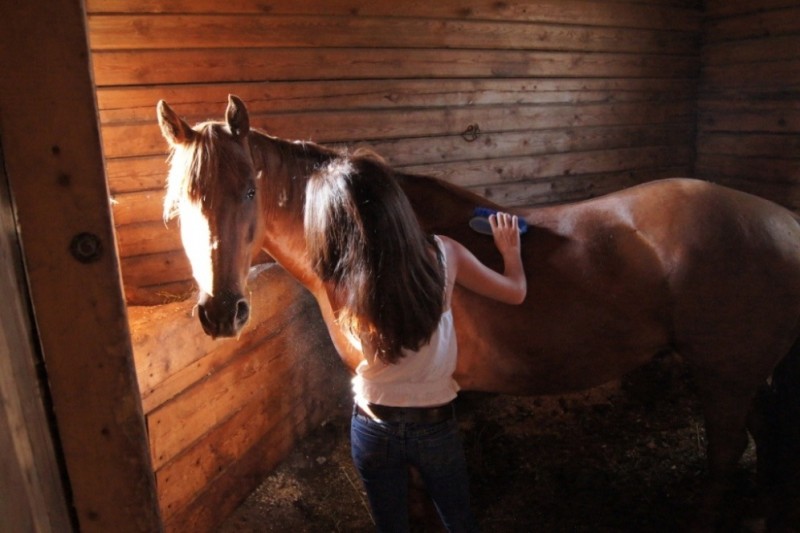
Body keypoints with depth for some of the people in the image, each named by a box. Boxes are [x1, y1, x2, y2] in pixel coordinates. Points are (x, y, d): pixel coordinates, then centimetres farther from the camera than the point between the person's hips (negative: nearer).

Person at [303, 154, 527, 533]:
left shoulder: (340, 283, -22)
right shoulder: (442, 255, -19)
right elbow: (515, 293, -2)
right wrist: (510, 249, 17)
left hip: (373, 428, 0)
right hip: (436, 425, 1)